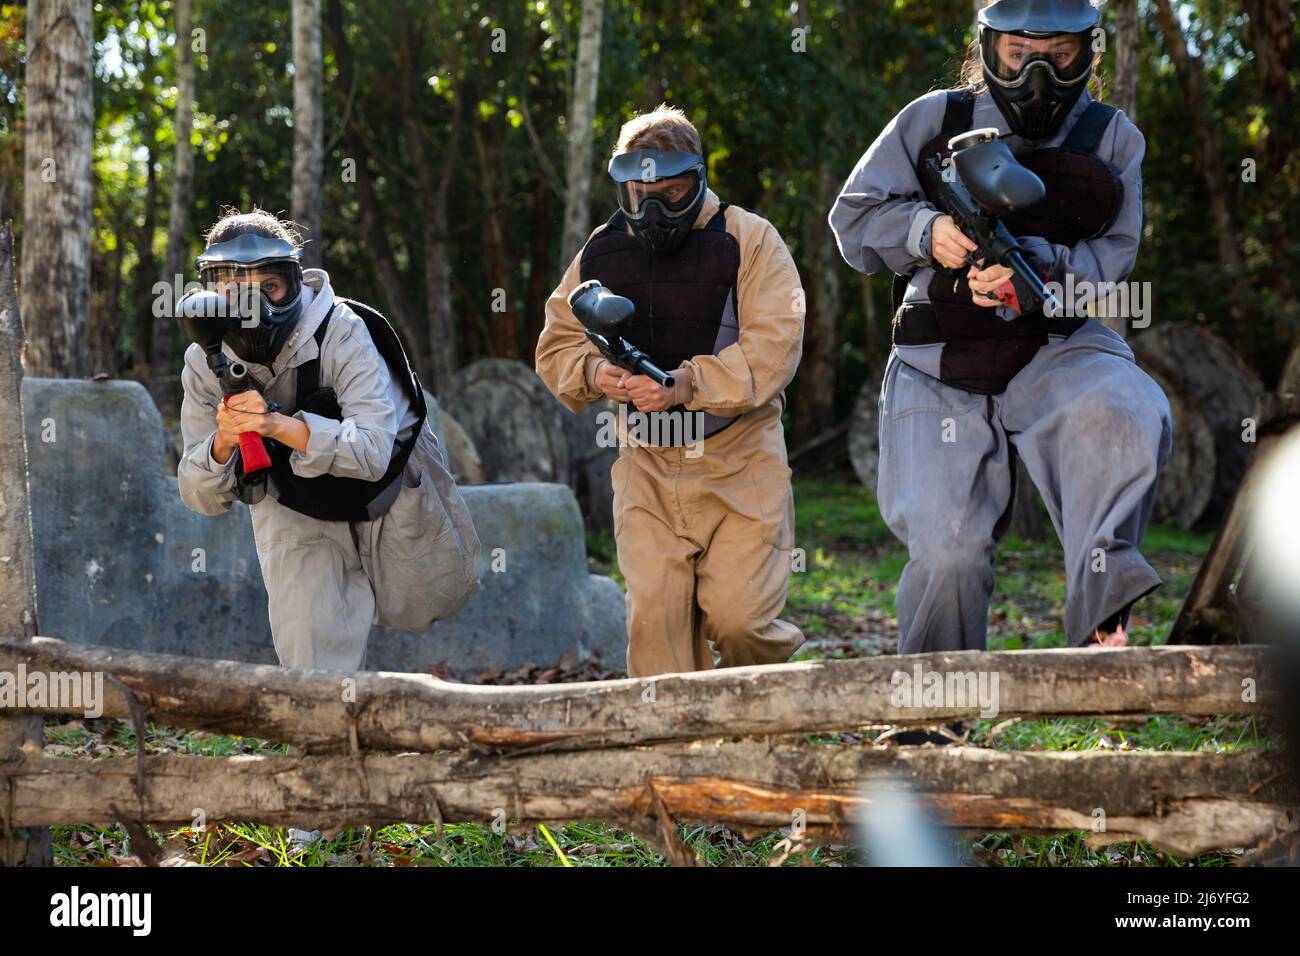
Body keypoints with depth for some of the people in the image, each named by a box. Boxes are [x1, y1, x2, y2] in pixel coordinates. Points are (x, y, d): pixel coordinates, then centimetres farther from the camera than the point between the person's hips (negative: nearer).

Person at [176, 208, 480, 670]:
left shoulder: (341, 333, -33)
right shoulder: (206, 362, -21)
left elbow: (374, 452, -42)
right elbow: (201, 497, -19)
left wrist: (279, 425, -56)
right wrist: (222, 445, -42)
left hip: (387, 484, -1)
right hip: (291, 506, 1)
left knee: (421, 607, 20)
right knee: (310, 650, -13)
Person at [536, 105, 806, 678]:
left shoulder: (748, 240, -6)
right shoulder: (602, 253, 7)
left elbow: (773, 348, -16)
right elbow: (557, 344, 13)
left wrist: (685, 384, -27)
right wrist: (594, 373, -11)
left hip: (739, 459, -3)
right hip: (646, 464, 3)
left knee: (737, 617, -7)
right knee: (654, 613, -6)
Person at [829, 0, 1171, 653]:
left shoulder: (1112, 139, 6)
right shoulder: (933, 121, 4)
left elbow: (1112, 256, -3)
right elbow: (854, 216, 6)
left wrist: (1033, 263, -22)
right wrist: (927, 232, -14)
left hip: (1057, 351, 0)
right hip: (941, 373, 0)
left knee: (1120, 414, -35)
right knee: (947, 549, -11)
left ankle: (1102, 619, -38)